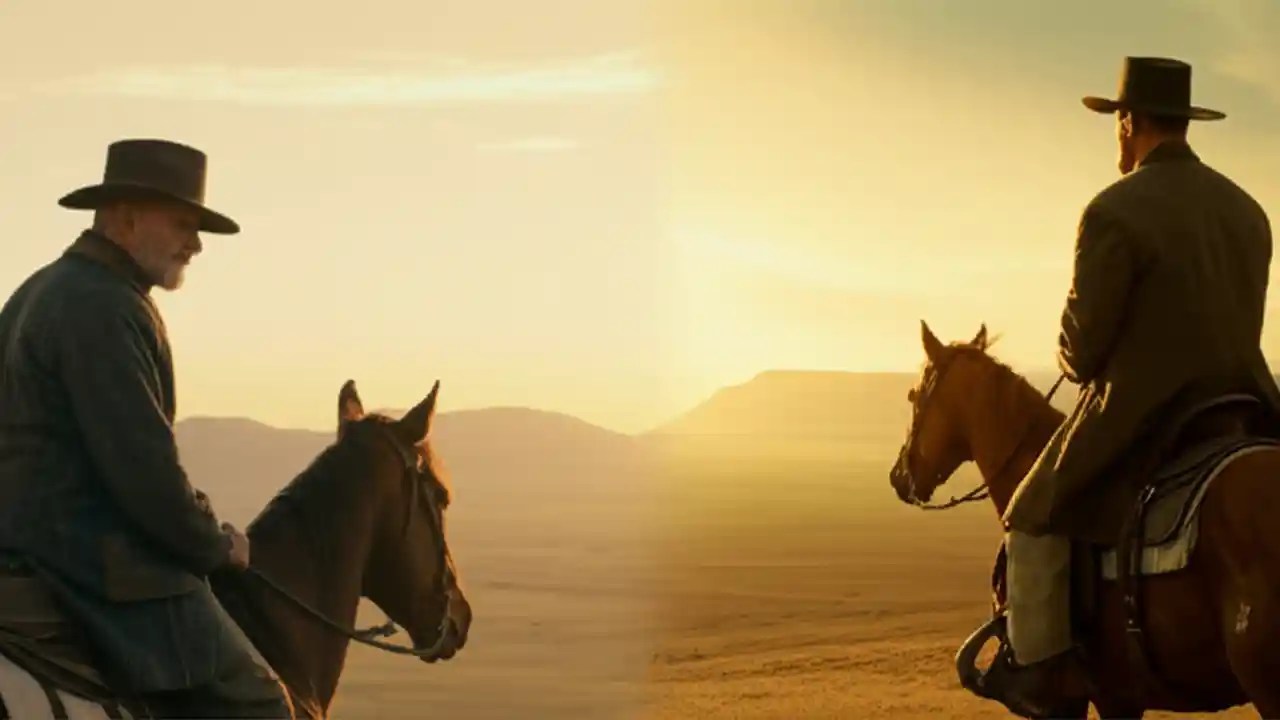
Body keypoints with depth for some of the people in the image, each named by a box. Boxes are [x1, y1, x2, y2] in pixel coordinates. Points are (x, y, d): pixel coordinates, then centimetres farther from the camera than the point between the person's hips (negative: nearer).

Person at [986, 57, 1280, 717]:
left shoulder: (1114, 213, -12)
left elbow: (1082, 339, -11)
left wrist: (1078, 367, 11)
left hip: (1142, 414, -6)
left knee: (1033, 517, 9)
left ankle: (1042, 666, 5)